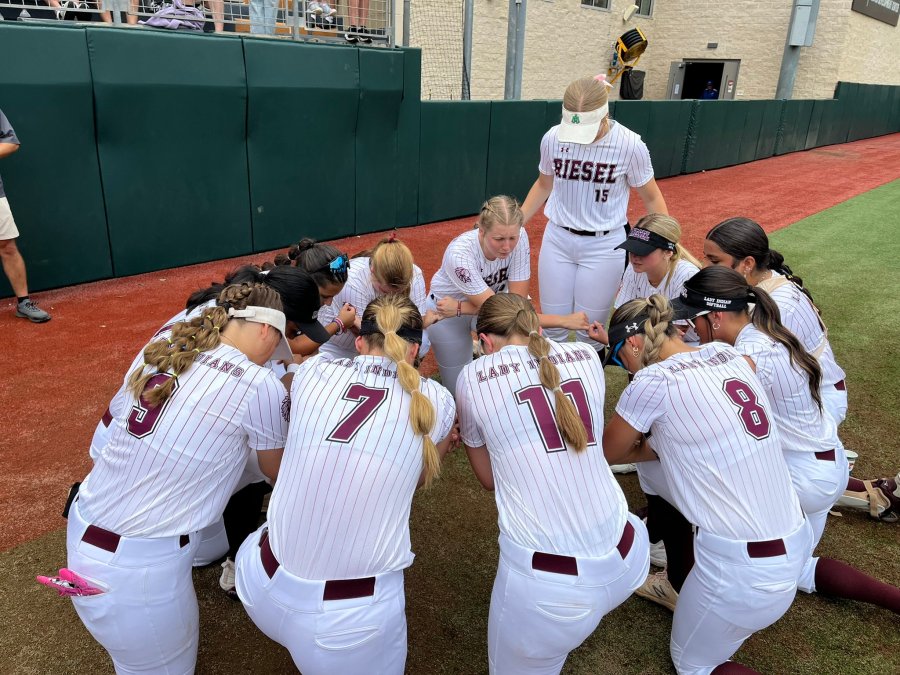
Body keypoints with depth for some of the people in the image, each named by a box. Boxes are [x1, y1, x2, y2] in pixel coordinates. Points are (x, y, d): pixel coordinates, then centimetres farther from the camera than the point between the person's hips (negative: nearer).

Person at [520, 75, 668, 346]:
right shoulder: (553, 138, -8)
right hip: (557, 240, 3)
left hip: (604, 245, -2)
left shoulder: (630, 145, -16)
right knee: (553, 326, 9)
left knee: (589, 330, 3)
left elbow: (651, 198, -1)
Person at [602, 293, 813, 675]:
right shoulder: (728, 354, 3)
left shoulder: (653, 380, -18)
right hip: (798, 540, 8)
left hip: (745, 571, -8)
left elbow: (608, 452, -2)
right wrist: (662, 444, 7)